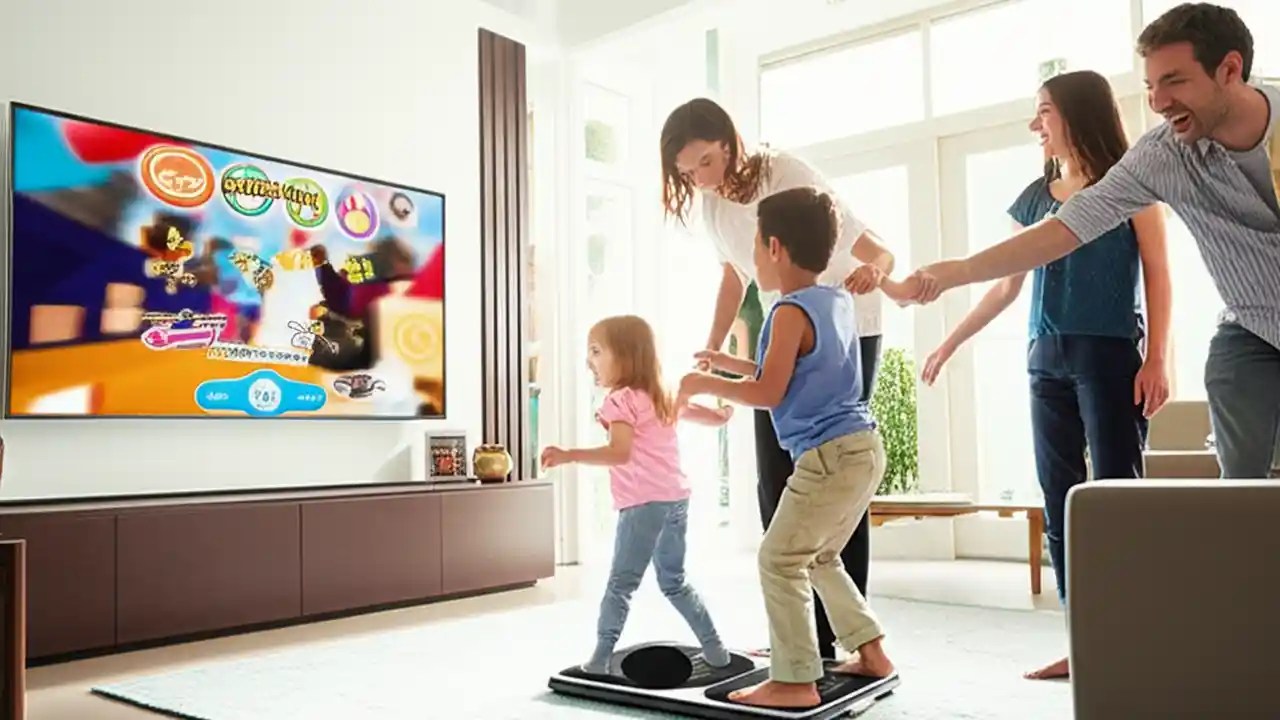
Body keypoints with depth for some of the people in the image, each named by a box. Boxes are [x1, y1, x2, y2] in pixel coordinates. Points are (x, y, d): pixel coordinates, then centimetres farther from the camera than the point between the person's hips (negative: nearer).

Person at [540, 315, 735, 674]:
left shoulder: (622, 400, -9)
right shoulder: (665, 397, 16)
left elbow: (620, 454, -23)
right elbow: (714, 418, 27)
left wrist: (568, 455, -29)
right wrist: (721, 414, 51)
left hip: (644, 504, -8)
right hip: (676, 499, 9)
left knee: (621, 583, -3)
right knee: (674, 581, 20)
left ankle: (600, 658, 0)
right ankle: (714, 648, 23)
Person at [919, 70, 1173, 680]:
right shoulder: (1035, 197, 15)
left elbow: (1158, 275, -2)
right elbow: (1006, 287, 19)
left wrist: (1157, 358, -12)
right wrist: (949, 345, 19)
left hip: (1110, 355, -5)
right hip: (1047, 361, 6)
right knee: (1059, 502, 3)